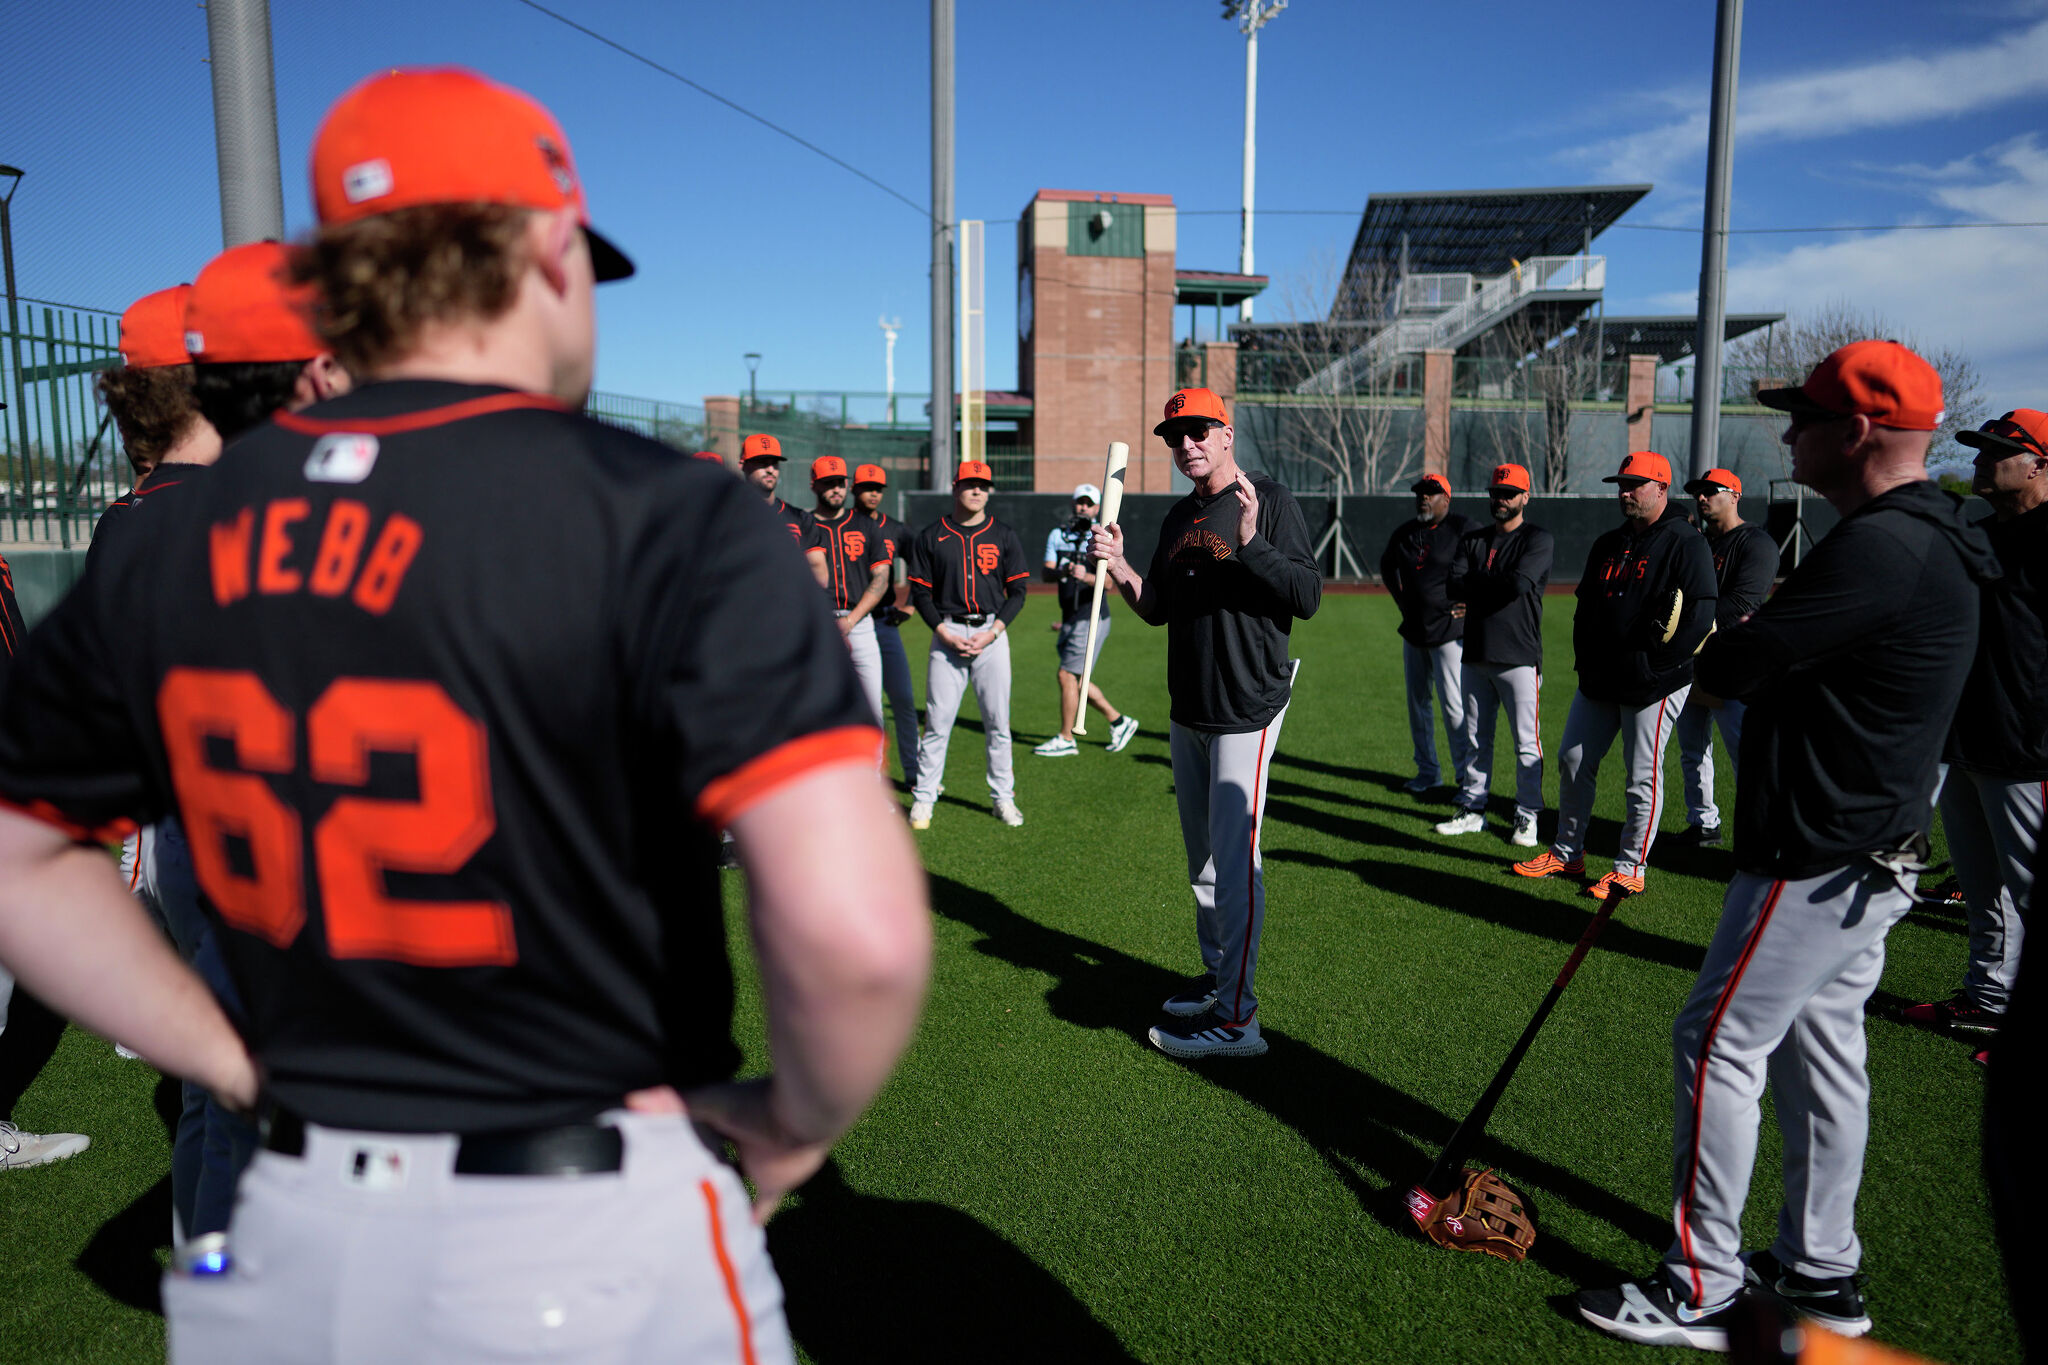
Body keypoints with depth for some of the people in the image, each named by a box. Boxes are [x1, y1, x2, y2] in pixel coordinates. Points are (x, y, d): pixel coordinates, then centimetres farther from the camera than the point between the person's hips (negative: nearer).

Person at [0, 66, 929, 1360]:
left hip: (288, 1232, 5)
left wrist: (257, 1069, 11)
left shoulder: (172, 540, 0)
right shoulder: (663, 515, -18)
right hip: (593, 1249, -4)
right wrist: (793, 1124, -8)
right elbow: (857, 929, -28)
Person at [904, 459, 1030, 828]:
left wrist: (992, 632, -8)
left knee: (997, 721, 3)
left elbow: (1017, 592, 5)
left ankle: (1003, 798, 14)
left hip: (992, 634, 1)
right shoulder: (930, 537, 6)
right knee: (937, 721, -3)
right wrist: (944, 633, -9)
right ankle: (923, 799, 6)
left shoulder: (1004, 537, 8)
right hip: (947, 634, -1)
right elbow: (920, 592, 4)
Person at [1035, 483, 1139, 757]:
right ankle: (1119, 721, 26)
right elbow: (1046, 573, -3)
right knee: (1073, 678, 12)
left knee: (1067, 675, -8)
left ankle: (1066, 740, 4)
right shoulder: (1057, 535, 10)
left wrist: (1086, 576, -36)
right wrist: (1063, 571, -24)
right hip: (1070, 618, 7)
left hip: (1092, 616, -7)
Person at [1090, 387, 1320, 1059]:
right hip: (1188, 714, 8)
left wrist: (1251, 542, -29)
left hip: (1247, 712, -8)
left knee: (1234, 862, -8)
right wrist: (1118, 568, 1)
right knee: (1203, 861, 16)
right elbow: (1158, 609, 18)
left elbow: (1308, 596, -17)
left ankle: (1235, 1019, -2)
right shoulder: (1178, 517, 14)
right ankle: (1217, 978, 31)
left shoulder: (1271, 500, -8)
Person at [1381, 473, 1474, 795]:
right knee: (1417, 703, 11)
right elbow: (1387, 566, 27)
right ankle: (1428, 773, 22)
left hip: (1449, 632, -7)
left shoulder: (1463, 528, -9)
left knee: (1452, 704, -8)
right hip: (1413, 631, 7)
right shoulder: (1404, 533, 9)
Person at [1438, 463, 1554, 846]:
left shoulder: (1539, 539, -2)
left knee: (1526, 742, -1)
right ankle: (1473, 810, 21)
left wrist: (1474, 585, -5)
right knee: (1476, 739, 12)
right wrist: (1496, 585, -10)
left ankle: (1527, 816, 10)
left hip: (1519, 656, -5)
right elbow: (1454, 587, 0)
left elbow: (1519, 583, -19)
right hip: (1475, 656, 5)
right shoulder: (1471, 540, 15)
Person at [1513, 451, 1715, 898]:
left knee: (1642, 776, -1)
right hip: (1599, 679, 8)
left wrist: (1652, 665, -17)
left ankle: (1630, 869, 10)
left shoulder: (1686, 544, -9)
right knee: (1573, 761, 10)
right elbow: (1585, 606, 20)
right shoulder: (1607, 545, 14)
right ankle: (1567, 853, 23)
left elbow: (1700, 613, -17)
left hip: (1654, 684, -7)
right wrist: (1586, 660, 7)